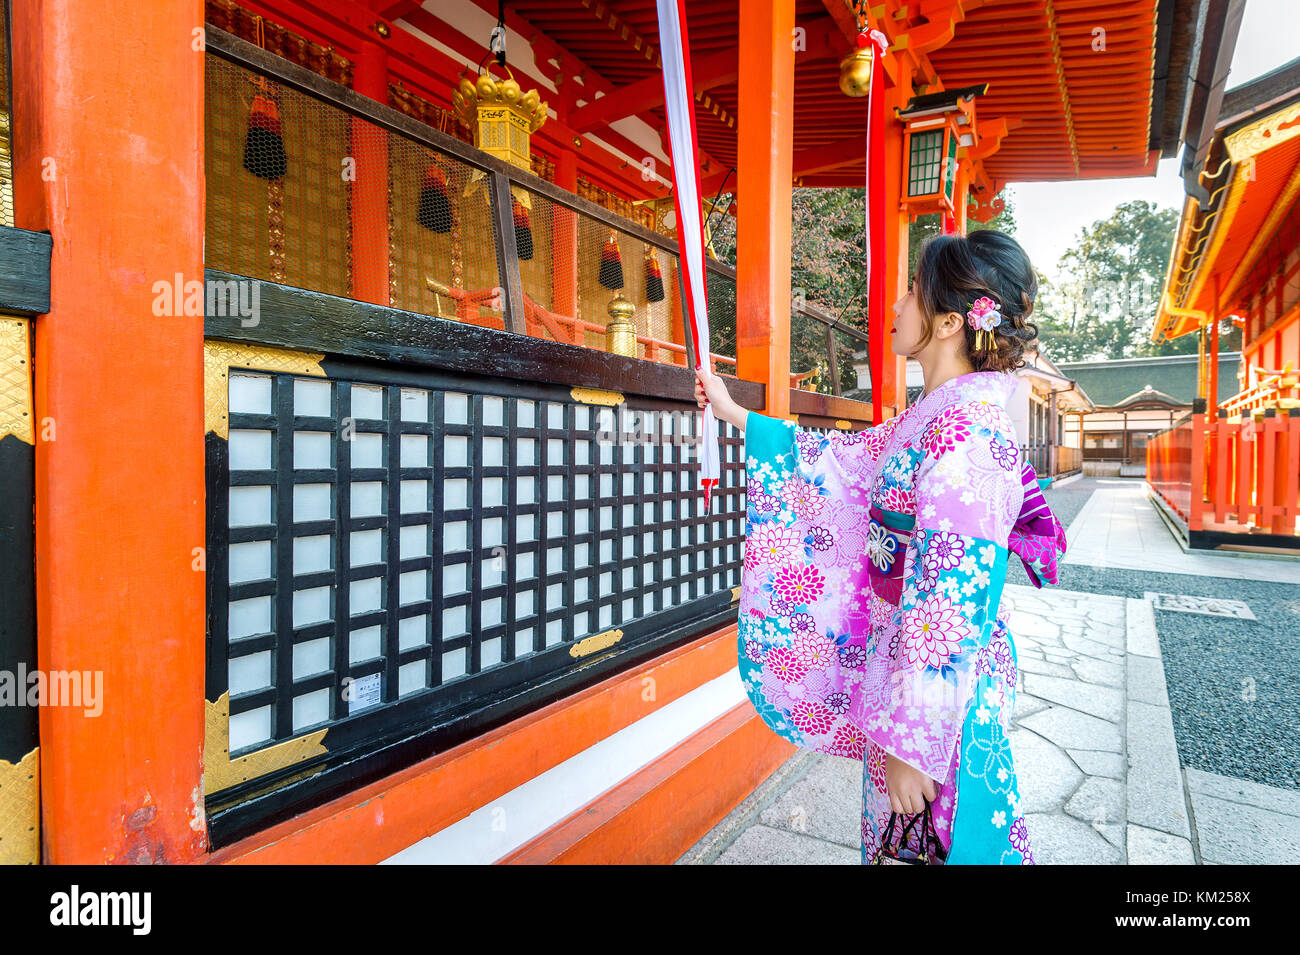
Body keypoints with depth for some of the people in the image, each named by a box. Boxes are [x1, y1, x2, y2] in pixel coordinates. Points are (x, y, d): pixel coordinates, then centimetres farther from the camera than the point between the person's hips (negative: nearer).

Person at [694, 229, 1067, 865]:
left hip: (940, 692, -8)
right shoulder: (938, 416, 5)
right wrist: (737, 415, 22)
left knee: (930, 841, 14)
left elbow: (952, 606, -28)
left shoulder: (967, 433, -25)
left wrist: (908, 742, -23)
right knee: (895, 837, 25)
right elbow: (842, 458, 18)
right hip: (903, 662, 8)